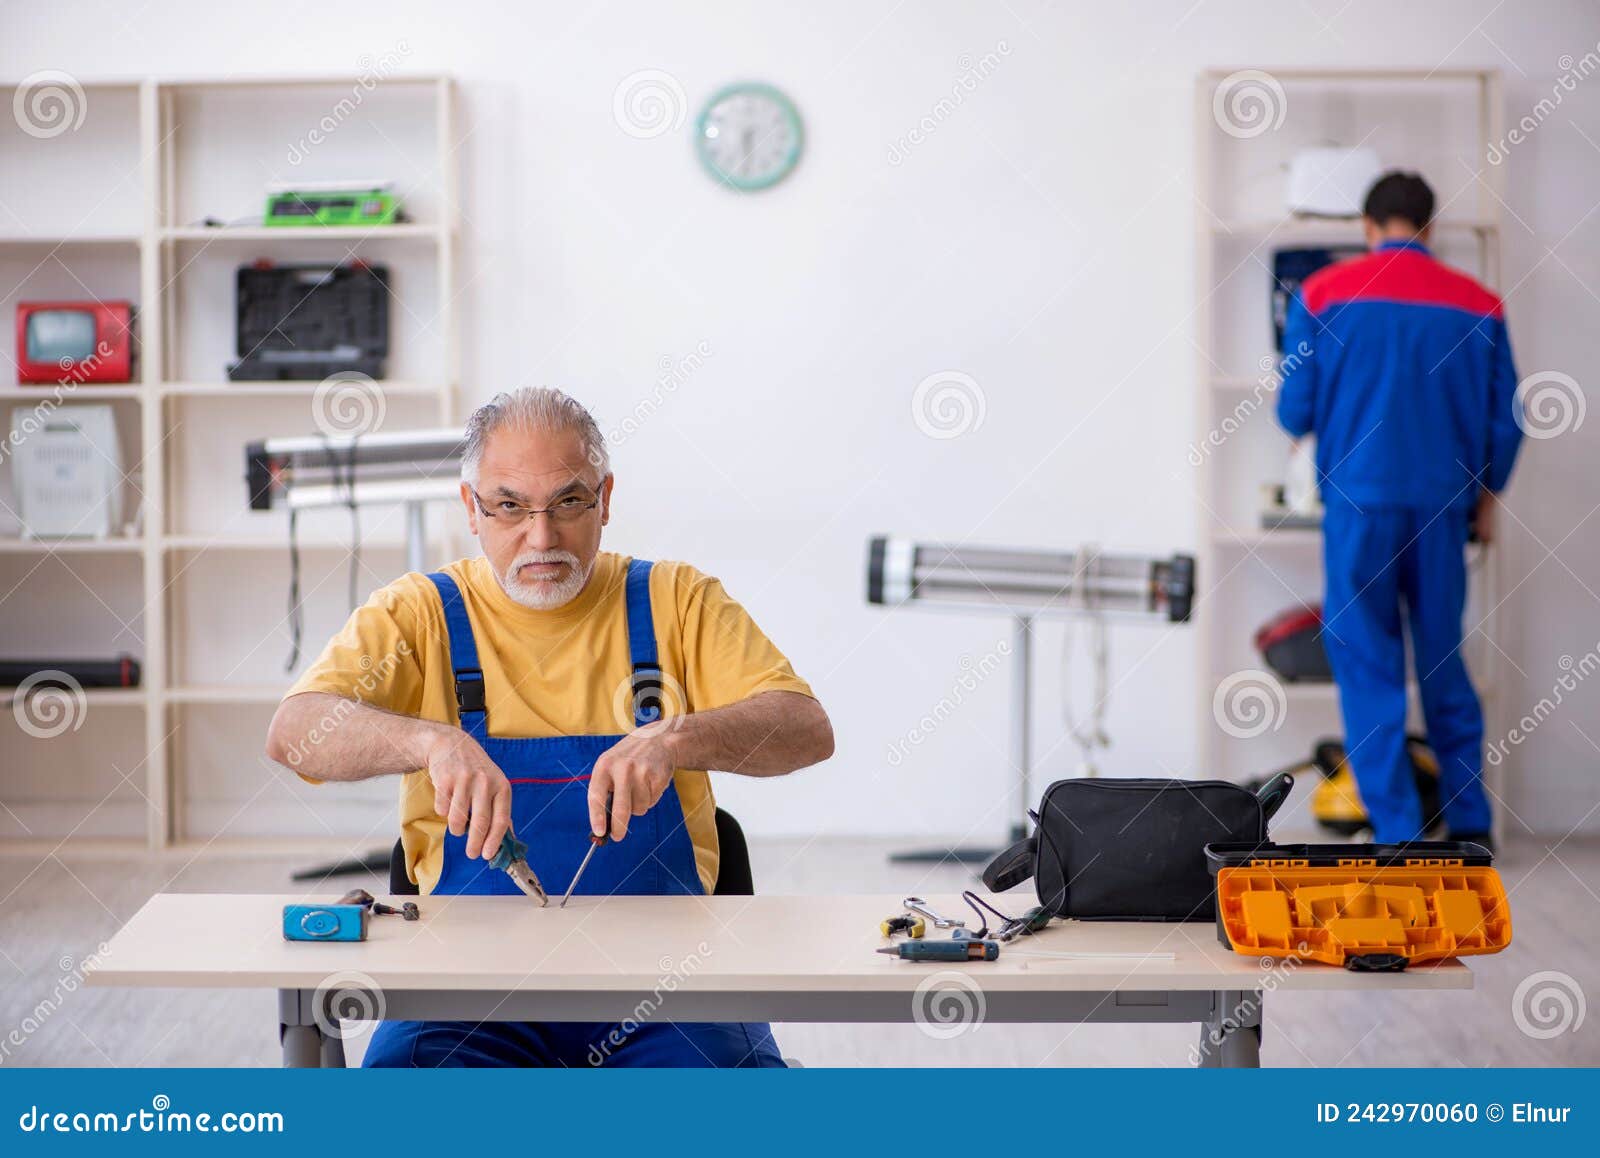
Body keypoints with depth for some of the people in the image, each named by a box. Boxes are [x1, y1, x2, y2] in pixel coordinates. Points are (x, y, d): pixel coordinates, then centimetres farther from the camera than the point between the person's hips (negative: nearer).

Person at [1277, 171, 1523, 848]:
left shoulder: (1323, 294, -3)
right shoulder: (1478, 304, 2)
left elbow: (1294, 414, -1)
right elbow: (1505, 421, 5)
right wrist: (1486, 496, 21)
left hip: (1360, 504, -2)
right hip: (1443, 508, 2)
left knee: (1369, 669, 4)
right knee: (1444, 664, 14)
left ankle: (1396, 835, 2)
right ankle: (1470, 823, 18)